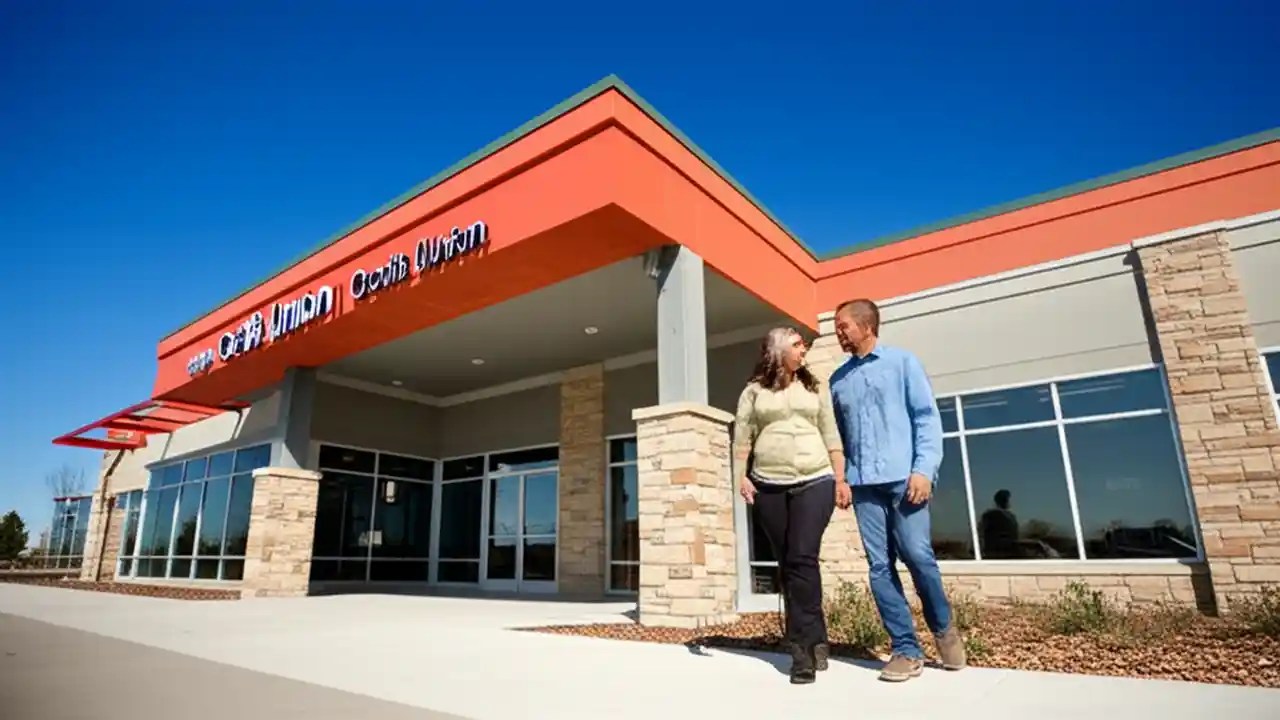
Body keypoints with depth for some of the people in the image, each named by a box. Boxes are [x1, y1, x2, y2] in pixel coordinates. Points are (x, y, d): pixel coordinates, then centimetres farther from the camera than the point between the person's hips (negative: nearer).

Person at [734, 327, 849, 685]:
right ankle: (815, 640, 17)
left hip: (815, 482, 0)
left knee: (803, 559, -12)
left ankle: (803, 645, -6)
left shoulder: (815, 388, 13)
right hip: (768, 486, 1)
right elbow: (742, 437, 5)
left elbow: (831, 437, 11)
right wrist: (741, 476, -6)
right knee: (787, 564, 5)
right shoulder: (754, 391, 8)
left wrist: (841, 479, 5)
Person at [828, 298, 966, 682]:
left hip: (903, 477, -4)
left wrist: (924, 468, -12)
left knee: (917, 555, -7)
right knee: (880, 566, 0)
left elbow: (927, 417, -1)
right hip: (863, 483, 4)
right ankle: (906, 650, 9)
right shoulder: (838, 379, 17)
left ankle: (943, 627, 20)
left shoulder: (902, 361, 6)